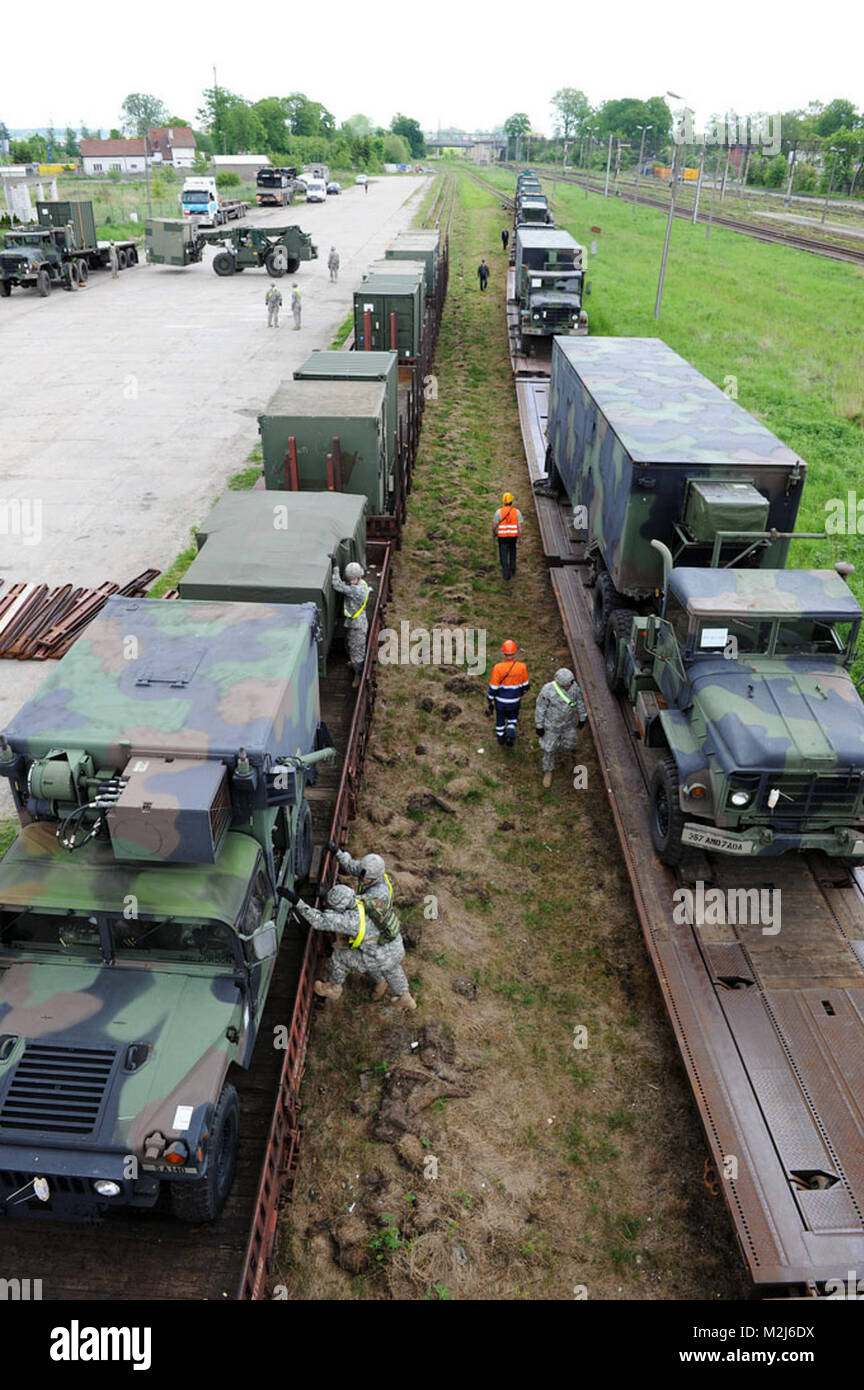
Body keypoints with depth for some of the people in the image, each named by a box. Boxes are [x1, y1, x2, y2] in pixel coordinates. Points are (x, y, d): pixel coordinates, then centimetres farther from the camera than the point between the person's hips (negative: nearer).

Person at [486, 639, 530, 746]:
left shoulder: (498, 668, -30)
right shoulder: (522, 667, -24)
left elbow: (493, 688, -21)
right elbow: (525, 685, -9)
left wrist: (488, 702, -5)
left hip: (500, 700, -1)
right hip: (515, 701, 1)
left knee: (500, 717, 28)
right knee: (512, 716, 32)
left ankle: (501, 737, 48)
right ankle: (511, 733, 13)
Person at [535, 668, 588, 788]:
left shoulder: (574, 686, -21)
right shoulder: (547, 690, -32)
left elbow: (579, 701, -3)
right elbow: (540, 708, -19)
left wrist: (582, 718, 8)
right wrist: (539, 726, -11)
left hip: (568, 723, 4)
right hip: (552, 724, -3)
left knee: (569, 744, 21)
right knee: (549, 748, 13)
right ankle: (548, 770, 39)